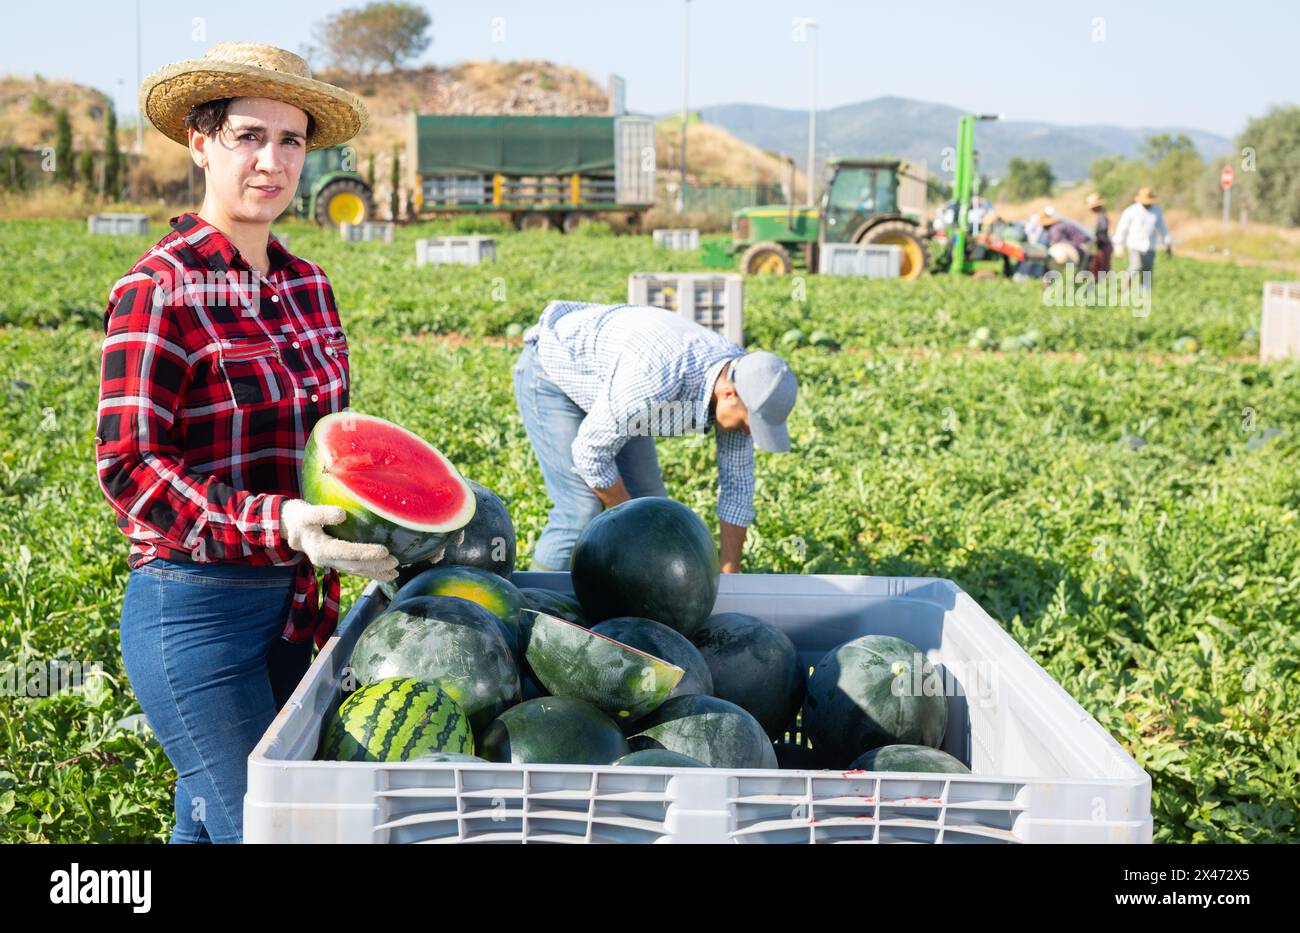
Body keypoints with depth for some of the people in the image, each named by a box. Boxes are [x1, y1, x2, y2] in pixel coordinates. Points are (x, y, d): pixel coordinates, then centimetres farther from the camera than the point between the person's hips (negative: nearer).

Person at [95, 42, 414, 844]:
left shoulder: (308, 286, 8)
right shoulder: (159, 293, -13)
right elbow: (129, 467, -19)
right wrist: (278, 525, -30)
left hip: (294, 603, 7)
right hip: (194, 608, -7)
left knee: (208, 821, 19)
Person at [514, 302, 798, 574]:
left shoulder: (739, 378, -18)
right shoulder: (656, 381, -42)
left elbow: (737, 482, -9)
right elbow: (590, 452, -29)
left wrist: (729, 575, -8)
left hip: (604, 381, 7)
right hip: (550, 374, -7)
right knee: (582, 510, -17)